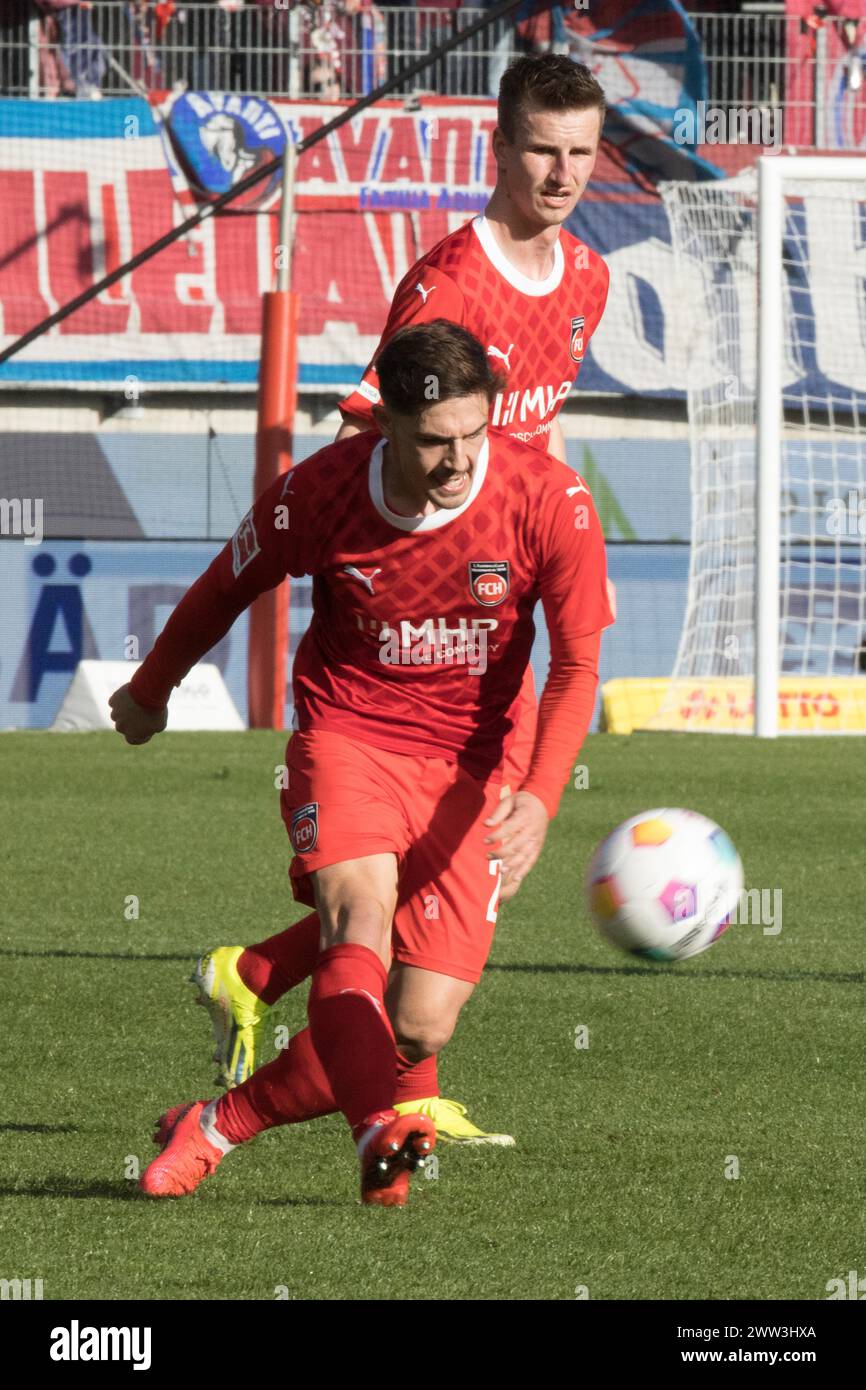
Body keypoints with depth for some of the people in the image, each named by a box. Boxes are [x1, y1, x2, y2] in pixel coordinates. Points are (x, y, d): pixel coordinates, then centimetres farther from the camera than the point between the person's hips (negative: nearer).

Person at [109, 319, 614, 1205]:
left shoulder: (550, 500, -16)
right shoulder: (319, 494, -15)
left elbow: (576, 668, -11)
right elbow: (224, 590, 5)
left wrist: (539, 799, -28)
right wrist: (149, 694, 22)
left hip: (466, 766, 1)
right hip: (346, 734, -1)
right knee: (360, 911, -32)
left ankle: (213, 1127, 10)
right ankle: (380, 1133, -53)